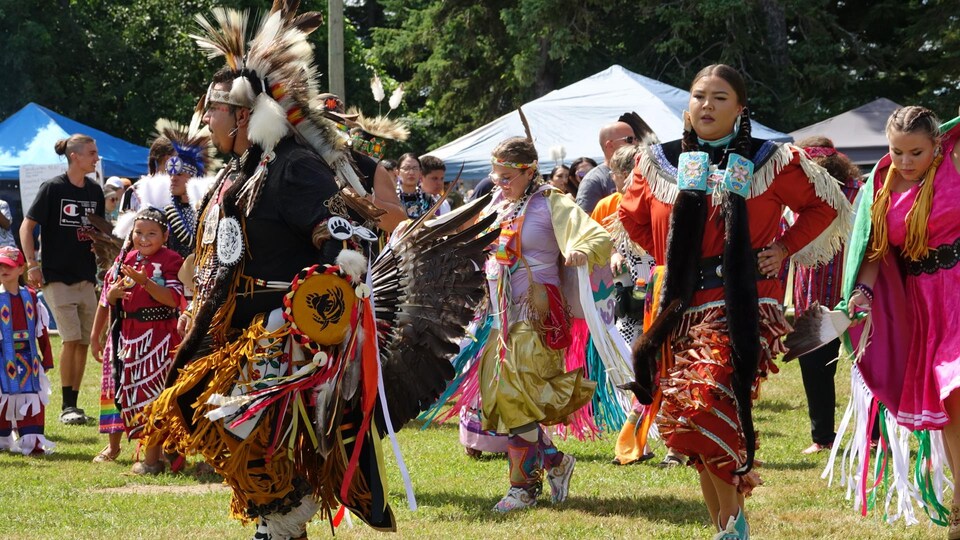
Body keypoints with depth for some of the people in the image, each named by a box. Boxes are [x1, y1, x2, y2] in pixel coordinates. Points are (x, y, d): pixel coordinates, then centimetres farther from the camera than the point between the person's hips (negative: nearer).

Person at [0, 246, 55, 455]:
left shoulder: (30, 297, 6)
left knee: (32, 399, -2)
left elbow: (41, 331, 10)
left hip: (28, 358, 3)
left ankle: (32, 441, -1)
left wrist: (46, 359, 11)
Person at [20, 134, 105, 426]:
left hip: (86, 278, 6)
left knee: (84, 342, 4)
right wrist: (32, 265, -12)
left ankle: (73, 404, 12)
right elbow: (26, 227, -5)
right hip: (57, 276, -6)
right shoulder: (53, 188, -8)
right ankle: (67, 406, -7)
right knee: (71, 339, -13)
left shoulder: (94, 191, 9)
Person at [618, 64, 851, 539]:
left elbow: (826, 206, 12)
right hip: (680, 306, 5)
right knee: (679, 419, 3)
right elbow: (631, 218, 27)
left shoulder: (769, 162, 2)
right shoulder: (660, 162, 10)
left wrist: (785, 249, 3)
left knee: (705, 402, -23)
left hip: (742, 307, -4)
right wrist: (669, 255, 15)